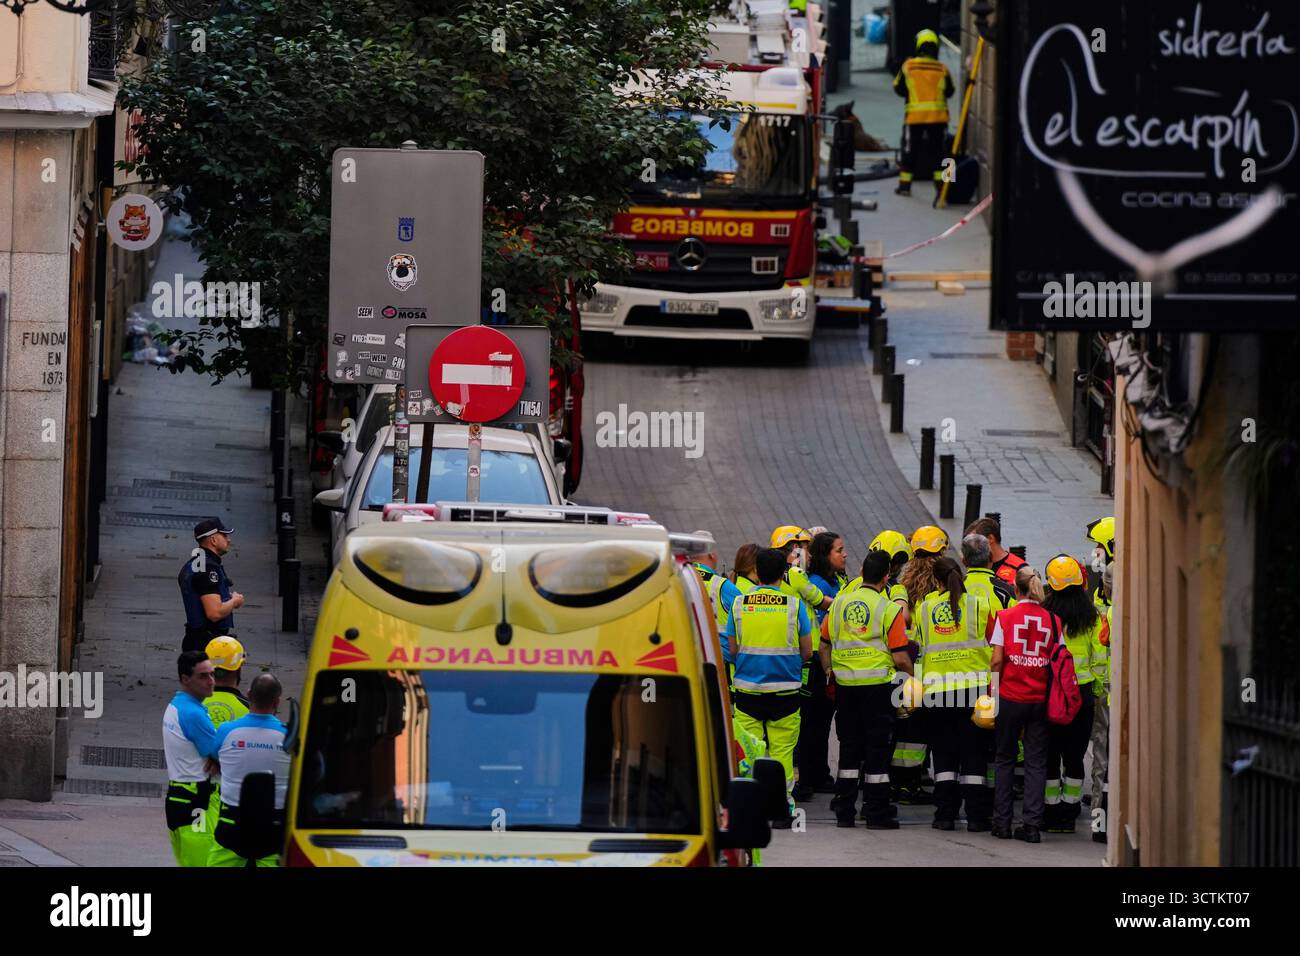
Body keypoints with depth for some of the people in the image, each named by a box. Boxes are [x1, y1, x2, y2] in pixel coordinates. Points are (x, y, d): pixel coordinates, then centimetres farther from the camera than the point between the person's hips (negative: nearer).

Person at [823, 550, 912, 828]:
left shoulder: (839, 603, 4)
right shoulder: (889, 609, -9)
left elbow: (825, 646, 11)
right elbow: (900, 658, -11)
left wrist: (829, 672, 24)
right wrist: (911, 673, 7)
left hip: (845, 684, 4)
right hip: (877, 684, -4)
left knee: (849, 746, 12)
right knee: (877, 747, 3)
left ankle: (844, 811, 13)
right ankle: (876, 813, 4)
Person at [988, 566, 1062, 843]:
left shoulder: (1005, 617, -3)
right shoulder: (1053, 620, 1)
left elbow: (997, 660, -7)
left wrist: (992, 694, 2)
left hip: (1010, 698, -1)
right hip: (1041, 699, 1)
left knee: (1005, 760, 12)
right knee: (1036, 762, 5)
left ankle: (1002, 823, 13)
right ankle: (1032, 825, 1)